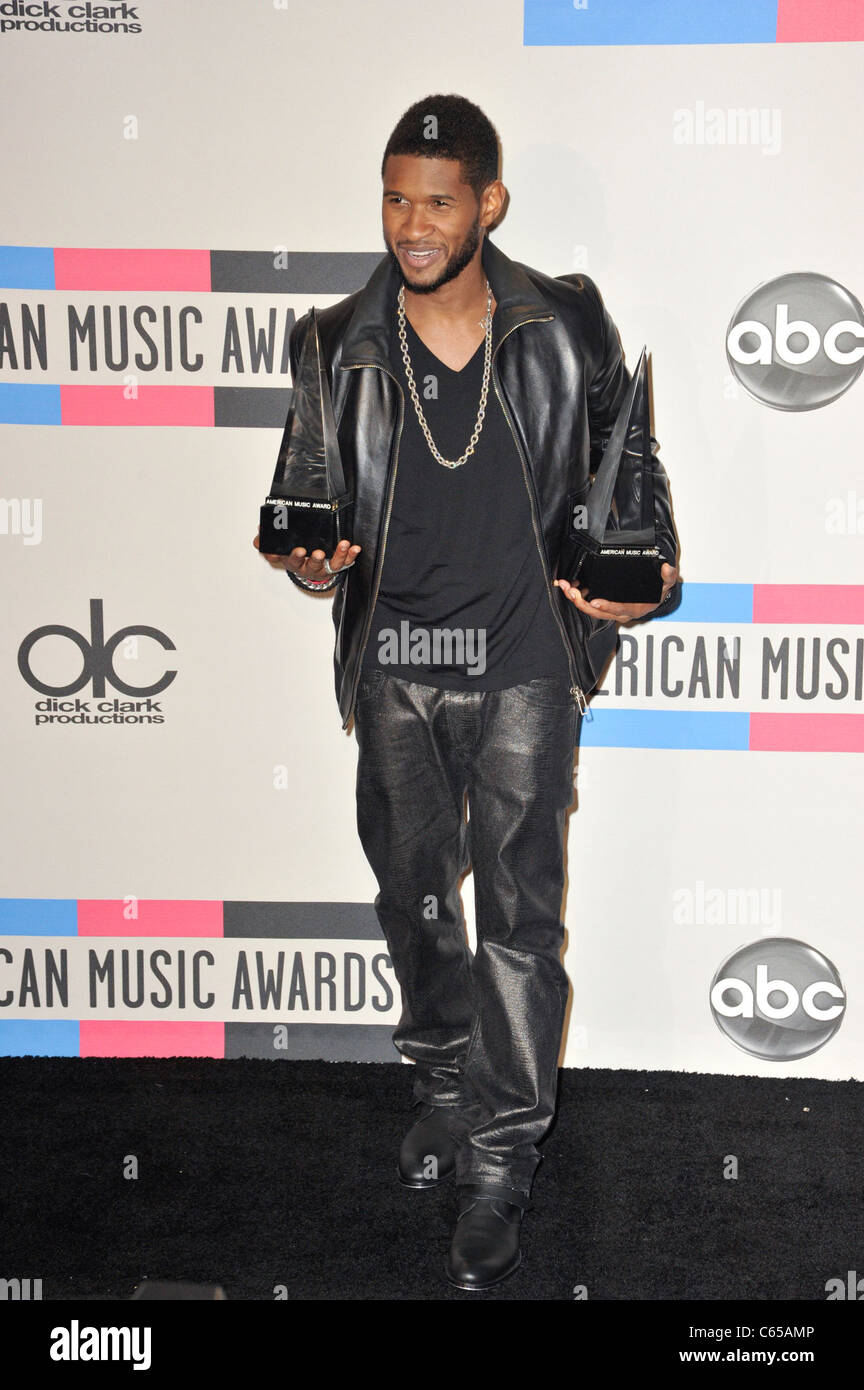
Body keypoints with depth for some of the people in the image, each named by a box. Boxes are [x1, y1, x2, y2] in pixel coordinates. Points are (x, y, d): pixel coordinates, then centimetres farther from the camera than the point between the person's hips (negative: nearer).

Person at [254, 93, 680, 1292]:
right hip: (393, 660, 3)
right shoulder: (341, 347, 0)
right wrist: (308, 563, -11)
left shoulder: (565, 329, -3)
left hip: (521, 660, -2)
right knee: (414, 890, 15)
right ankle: (447, 1082, 39)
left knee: (519, 910, -1)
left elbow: (627, 464, 8)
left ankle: (503, 1158, 12)